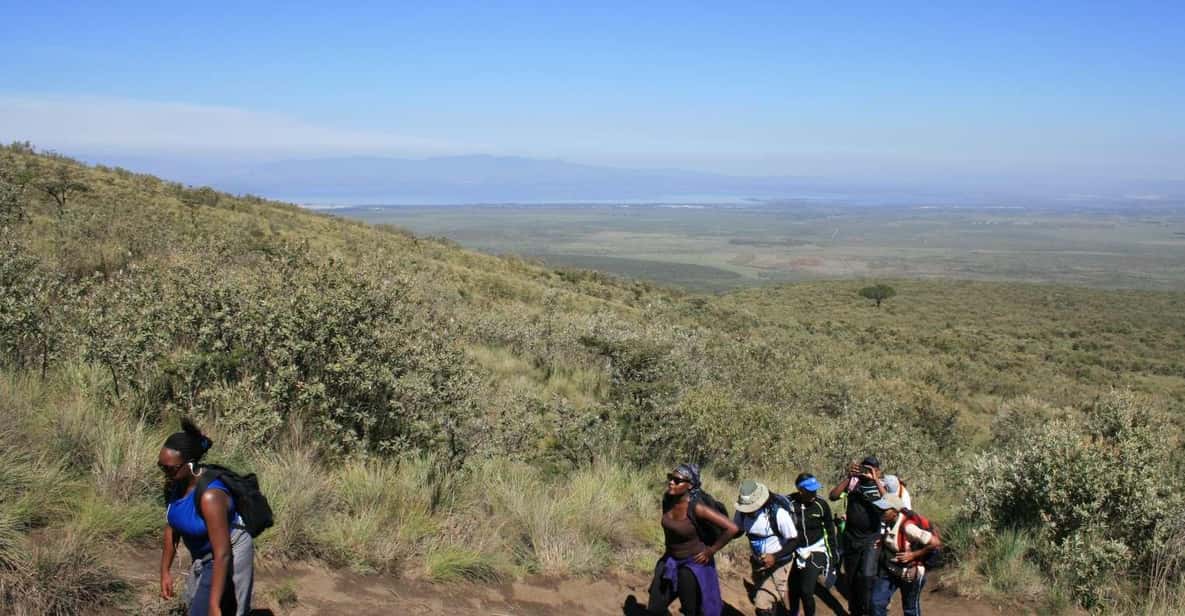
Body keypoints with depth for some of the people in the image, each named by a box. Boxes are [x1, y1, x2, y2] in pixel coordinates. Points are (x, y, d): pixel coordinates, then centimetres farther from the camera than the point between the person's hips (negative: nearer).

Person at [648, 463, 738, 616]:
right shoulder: (667, 498, -10)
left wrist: (711, 550, -18)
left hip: (694, 563, -6)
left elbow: (732, 528, -30)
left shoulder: (697, 507, -29)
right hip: (670, 560, 6)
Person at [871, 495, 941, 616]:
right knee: (877, 602, 6)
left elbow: (936, 543, -30)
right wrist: (882, 543, -1)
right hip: (888, 569, 7)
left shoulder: (908, 527, -31)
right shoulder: (887, 522, -8)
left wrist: (913, 555, -25)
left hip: (910, 573, -7)